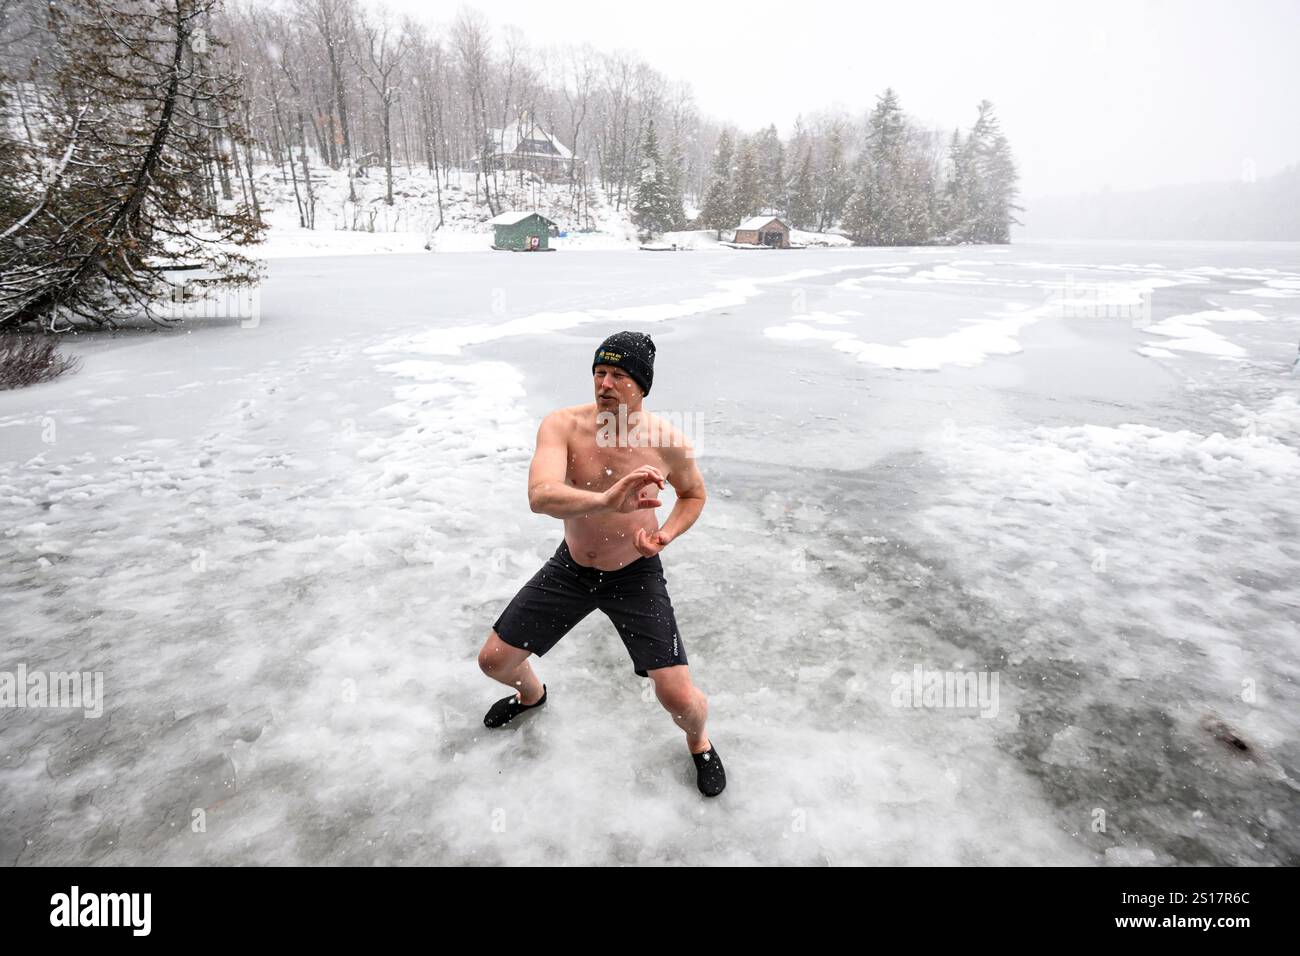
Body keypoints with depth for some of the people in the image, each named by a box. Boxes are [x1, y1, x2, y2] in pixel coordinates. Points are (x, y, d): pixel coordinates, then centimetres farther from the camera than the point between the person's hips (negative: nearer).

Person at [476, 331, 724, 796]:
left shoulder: (668, 442, -18)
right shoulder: (562, 425, -19)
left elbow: (694, 493, 3)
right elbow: (540, 496, -36)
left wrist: (666, 535, -16)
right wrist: (605, 500, -54)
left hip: (635, 574, -2)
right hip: (570, 568, 2)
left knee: (679, 697, -11)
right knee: (494, 660, 10)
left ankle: (698, 740, 29)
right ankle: (531, 694, 49)